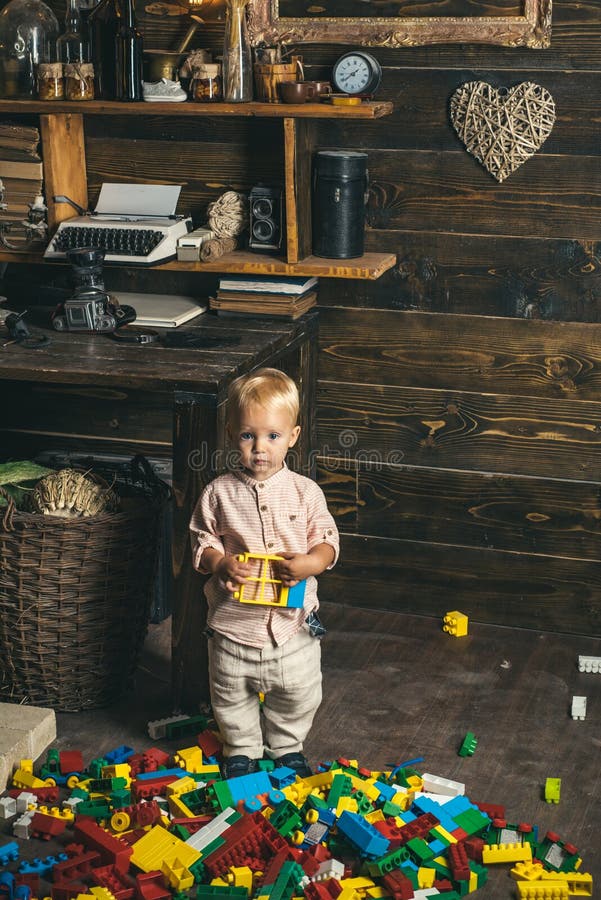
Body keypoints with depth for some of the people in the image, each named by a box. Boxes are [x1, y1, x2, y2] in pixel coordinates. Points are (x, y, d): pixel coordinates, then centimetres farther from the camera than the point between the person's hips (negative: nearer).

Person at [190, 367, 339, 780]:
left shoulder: (305, 492, -6)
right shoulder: (220, 493, -7)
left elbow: (327, 540, -1)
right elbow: (202, 541, 0)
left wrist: (309, 563, -21)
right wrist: (220, 564, -20)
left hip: (293, 622, 0)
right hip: (234, 620, 0)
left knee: (298, 695, 16)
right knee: (232, 697, 17)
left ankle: (286, 746, 42)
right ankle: (242, 749, 42)